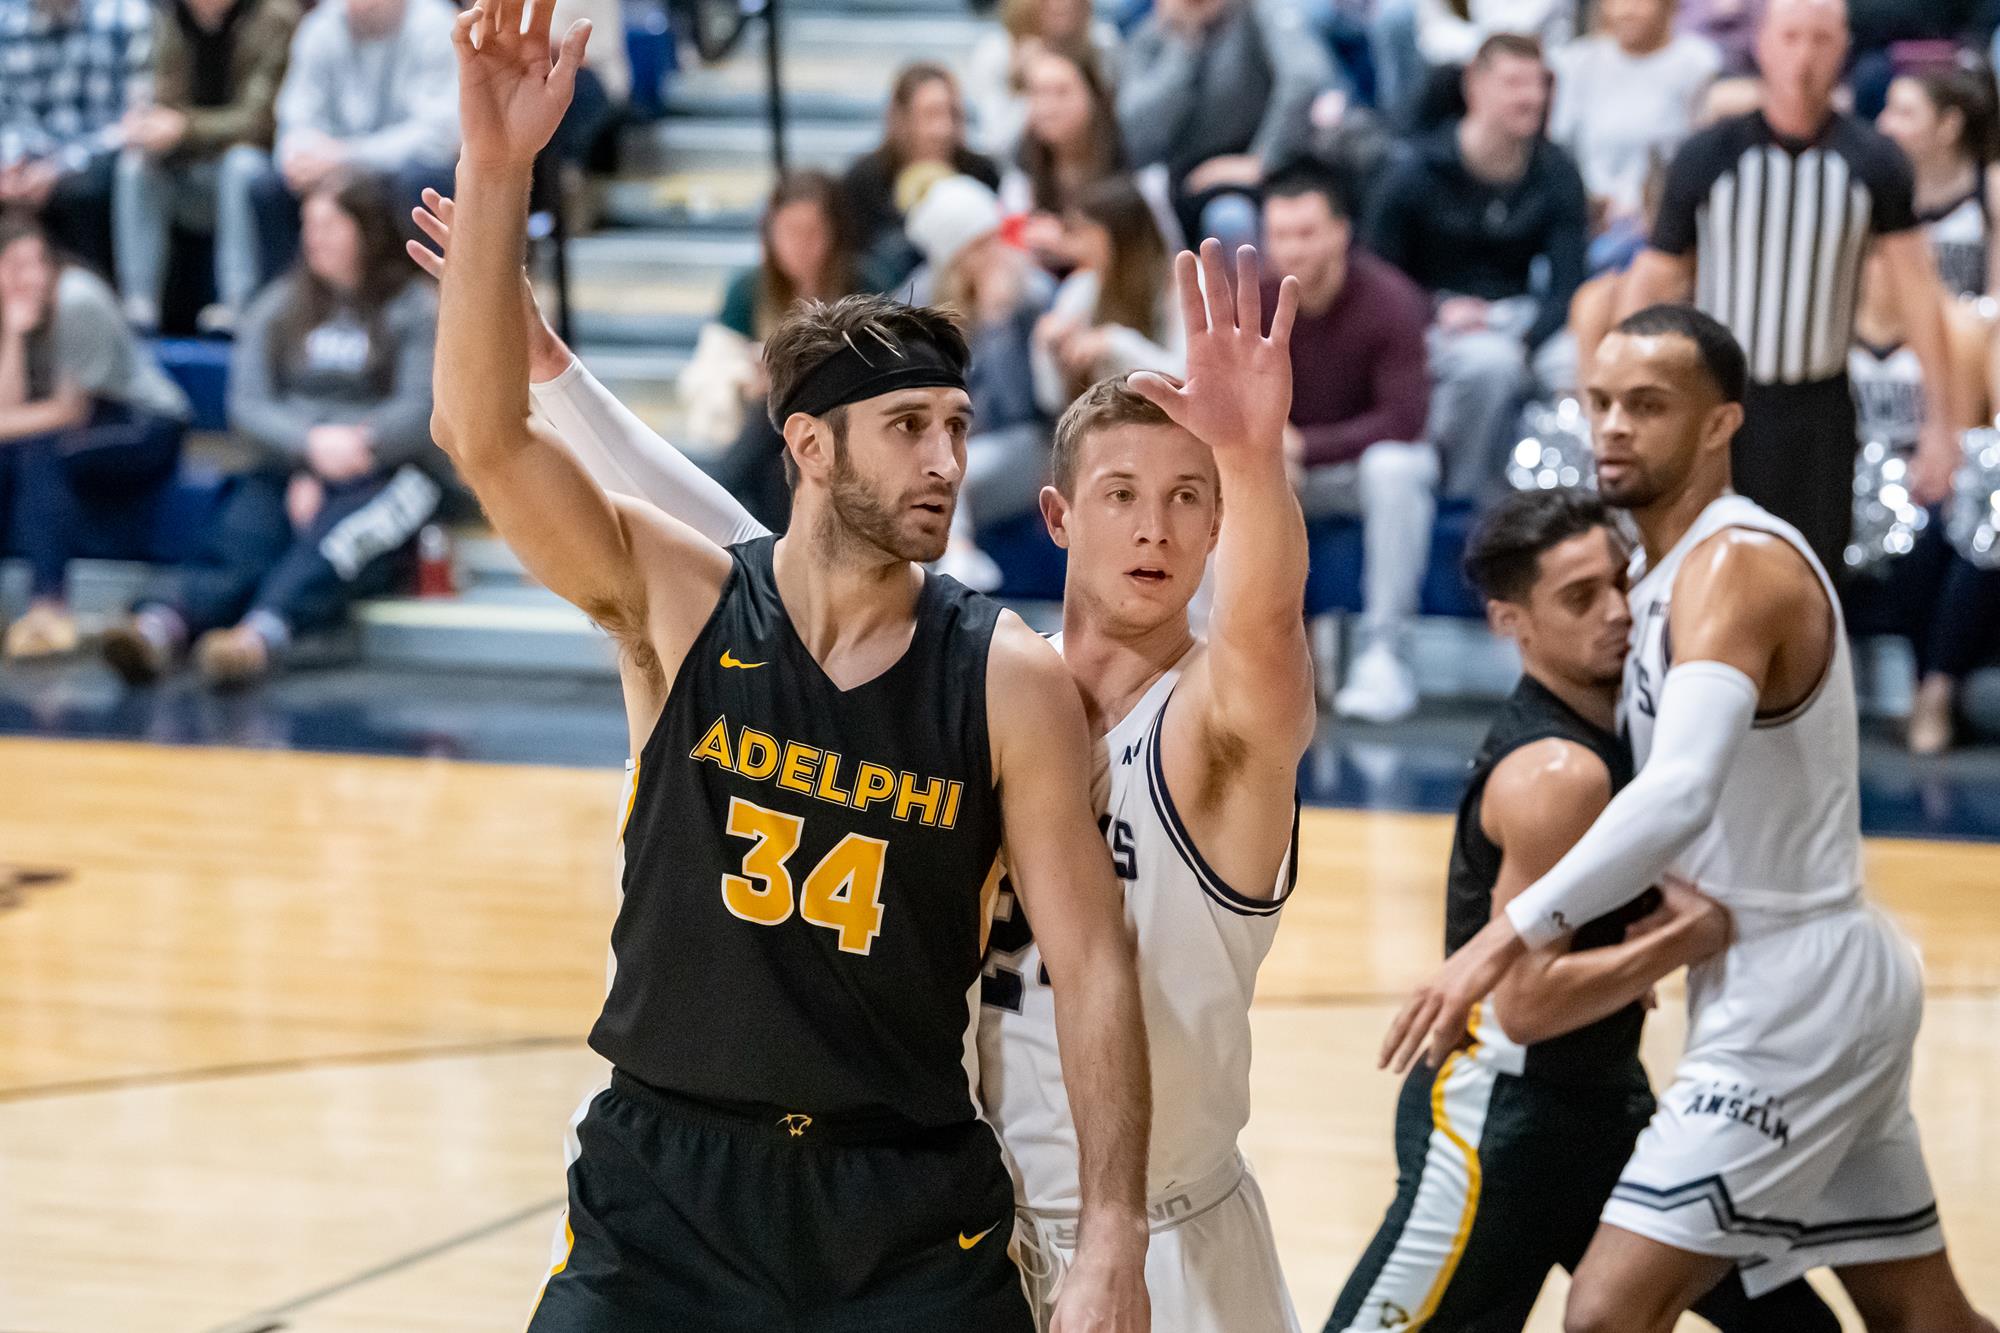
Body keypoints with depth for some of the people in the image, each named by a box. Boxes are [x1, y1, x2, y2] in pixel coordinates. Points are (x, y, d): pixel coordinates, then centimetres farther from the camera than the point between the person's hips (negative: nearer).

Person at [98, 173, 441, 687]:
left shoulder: (414, 309, 10)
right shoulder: (277, 307, 19)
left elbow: (420, 412, -2)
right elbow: (247, 404, 6)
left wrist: (363, 443, -22)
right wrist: (311, 444, -14)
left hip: (385, 477, -3)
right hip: (286, 469, 3)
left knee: (332, 541, -36)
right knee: (240, 541, -30)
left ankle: (260, 637, -65)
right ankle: (161, 627, -59)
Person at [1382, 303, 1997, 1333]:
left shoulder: (1734, 565, -19)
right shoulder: (1676, 569, 11)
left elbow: (1681, 794, -36)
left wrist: (1511, 935, -37)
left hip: (1791, 999, -11)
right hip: (1825, 980, 11)